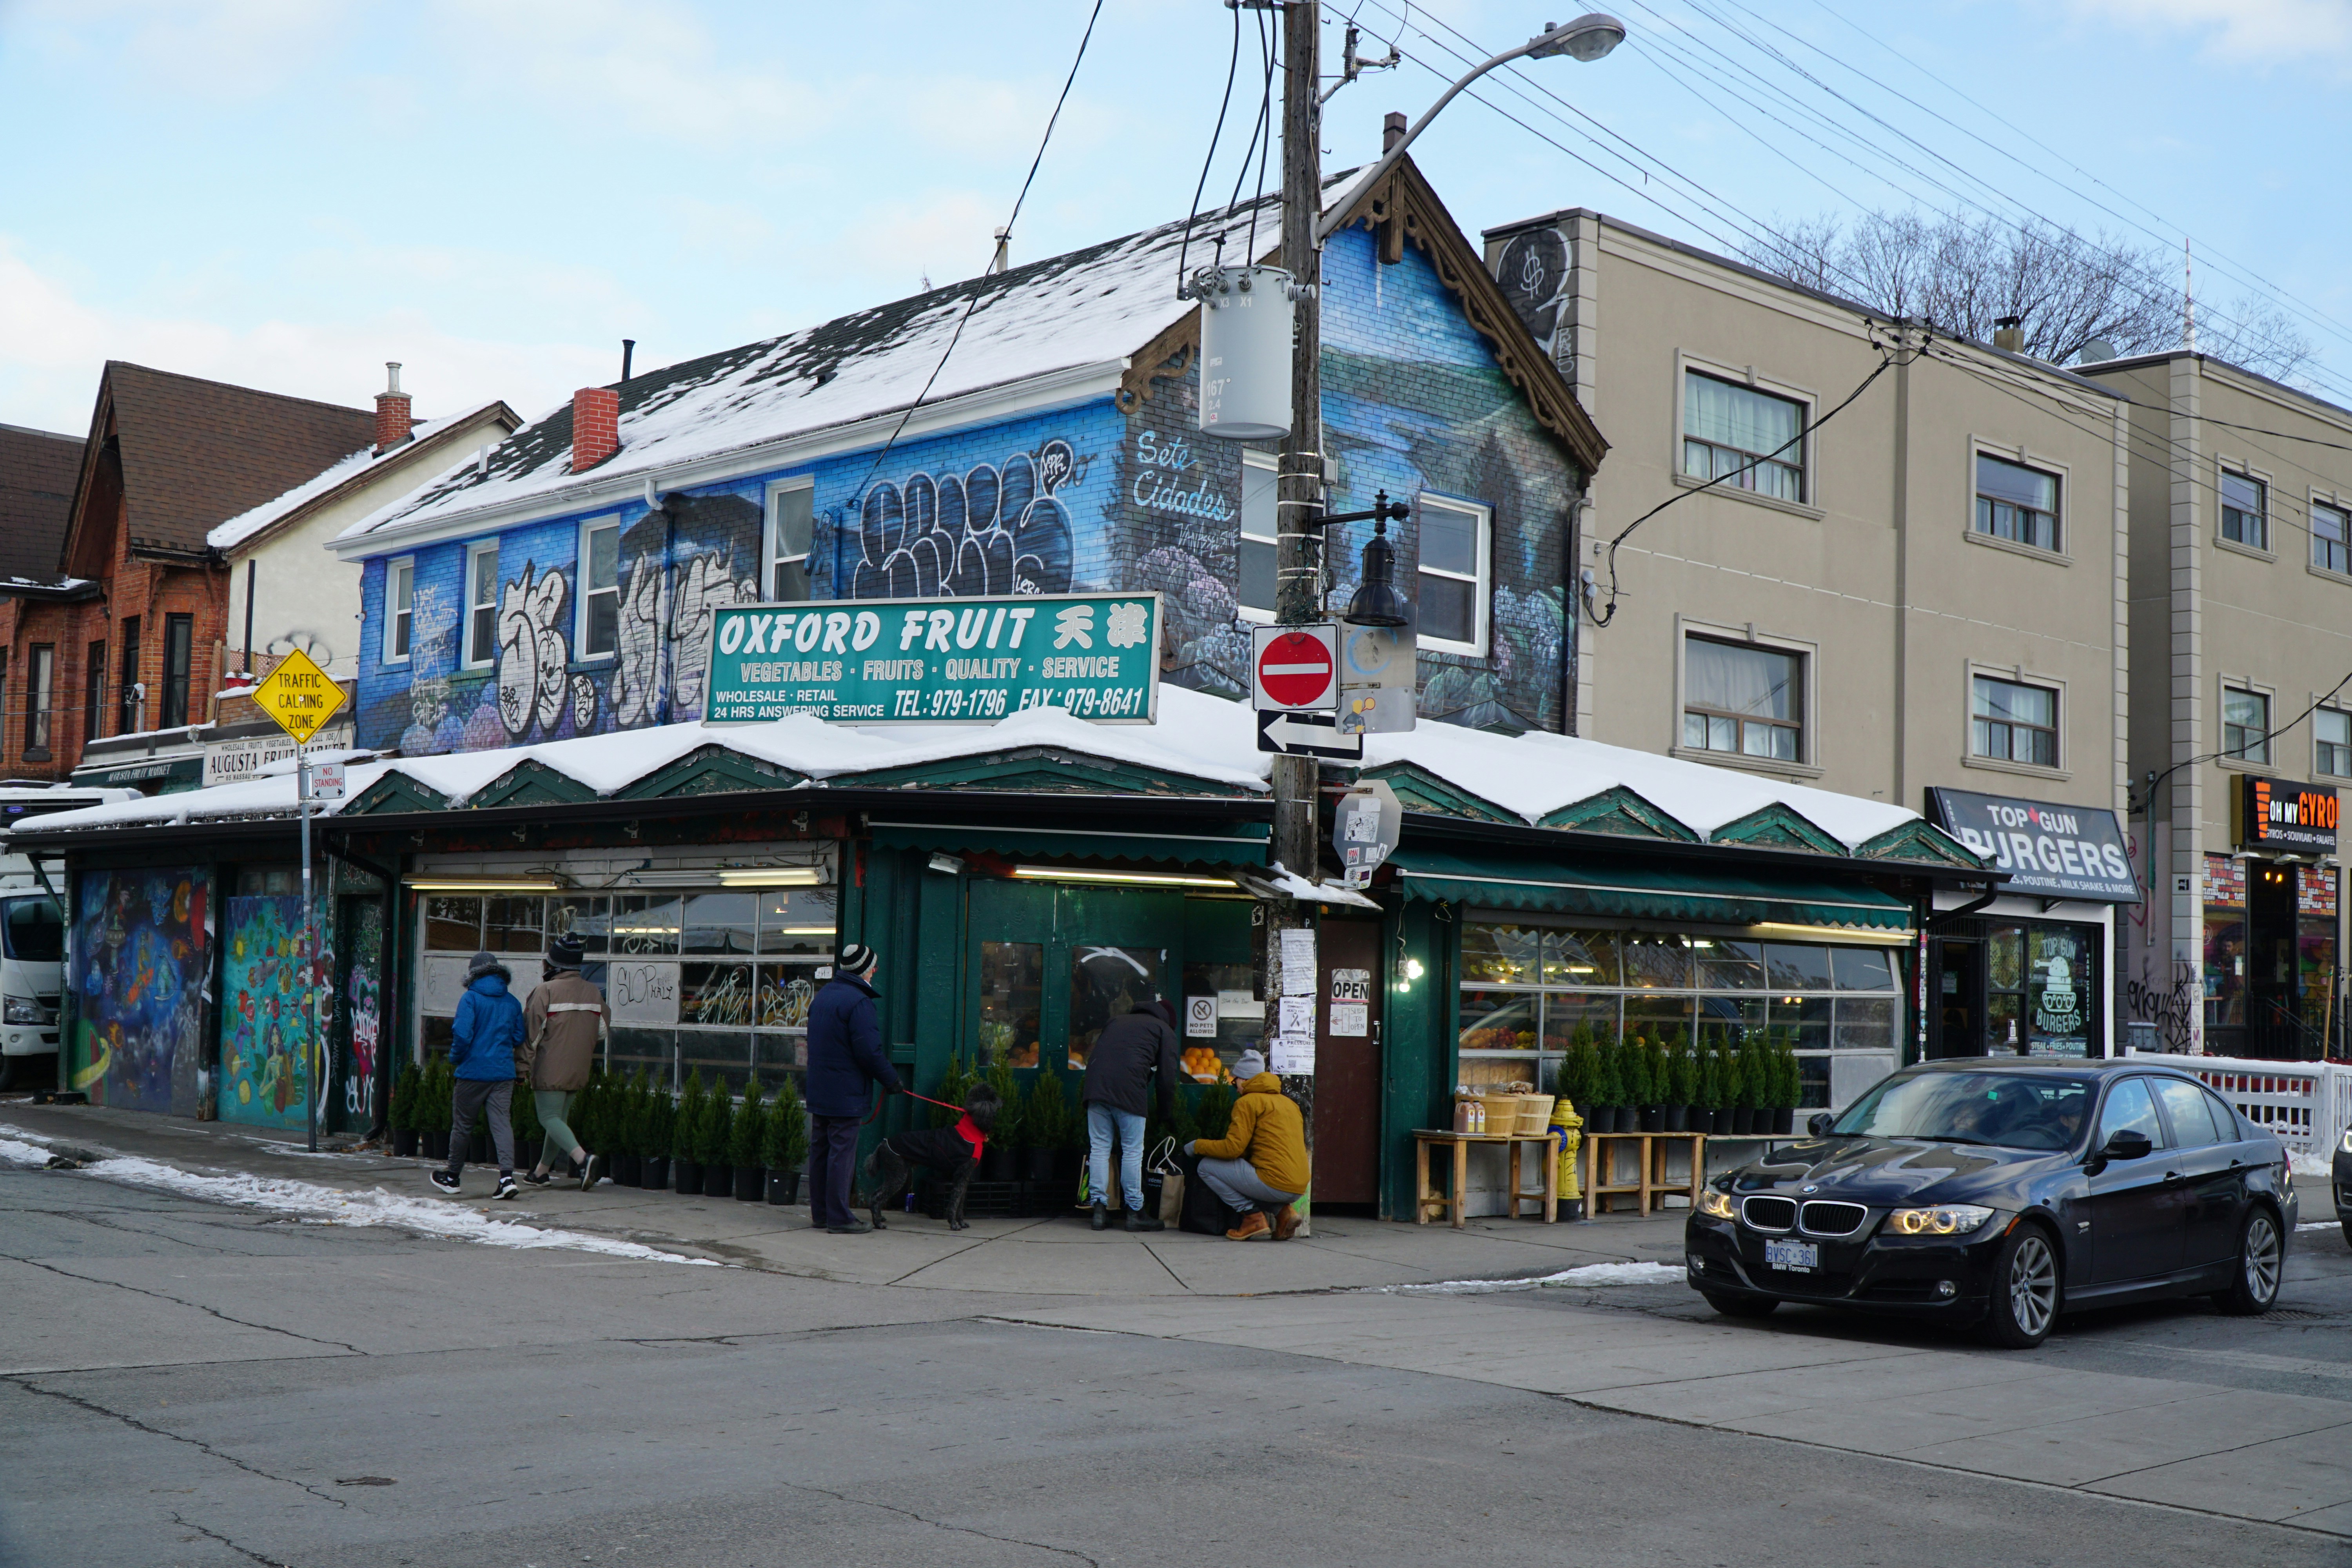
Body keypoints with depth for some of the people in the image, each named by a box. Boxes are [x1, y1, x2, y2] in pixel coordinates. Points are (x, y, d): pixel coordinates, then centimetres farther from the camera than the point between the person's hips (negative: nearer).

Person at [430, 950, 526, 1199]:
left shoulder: (471, 999, -9)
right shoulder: (512, 1002, 6)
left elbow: (462, 1035, -16)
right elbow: (519, 1038, 11)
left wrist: (455, 1058, 1)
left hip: (473, 1072, -4)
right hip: (504, 1073, 4)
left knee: (462, 1124, 10)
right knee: (501, 1122, -1)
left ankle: (452, 1176, 24)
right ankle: (507, 1176, -17)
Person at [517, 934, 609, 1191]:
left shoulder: (545, 991, -12)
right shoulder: (594, 992, 6)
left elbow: (531, 1033, -12)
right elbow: (601, 1031, 13)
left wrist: (522, 1067, -6)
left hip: (551, 1069, -6)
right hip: (579, 1071, 6)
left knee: (549, 1117, -5)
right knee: (559, 1118, 15)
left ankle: (582, 1159, -25)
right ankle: (541, 1171, 23)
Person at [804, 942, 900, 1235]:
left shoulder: (823, 995, 12)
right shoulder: (858, 1002, -17)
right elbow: (870, 1052, -20)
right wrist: (891, 1081, -8)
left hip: (819, 1090, 9)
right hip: (846, 1095, -9)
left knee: (820, 1150, 12)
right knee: (842, 1153, -5)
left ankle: (820, 1212, 19)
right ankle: (839, 1218, -3)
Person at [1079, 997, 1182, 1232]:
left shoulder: (1116, 1022, 33)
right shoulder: (1164, 1030, 18)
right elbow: (1167, 1077, 10)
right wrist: (1167, 1114, 18)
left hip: (1095, 1083, 5)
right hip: (1128, 1088, -5)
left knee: (1099, 1147, 7)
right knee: (1133, 1150, 2)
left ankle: (1100, 1209, 5)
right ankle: (1135, 1213, 5)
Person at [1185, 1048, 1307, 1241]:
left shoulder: (1249, 1102, -2)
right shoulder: (1288, 1102, 21)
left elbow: (1233, 1148, -9)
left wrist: (1197, 1145, 7)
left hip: (1275, 1184, -8)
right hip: (1299, 1188, 8)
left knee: (1207, 1167, 4)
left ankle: (1254, 1217, -2)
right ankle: (1283, 1212, 10)